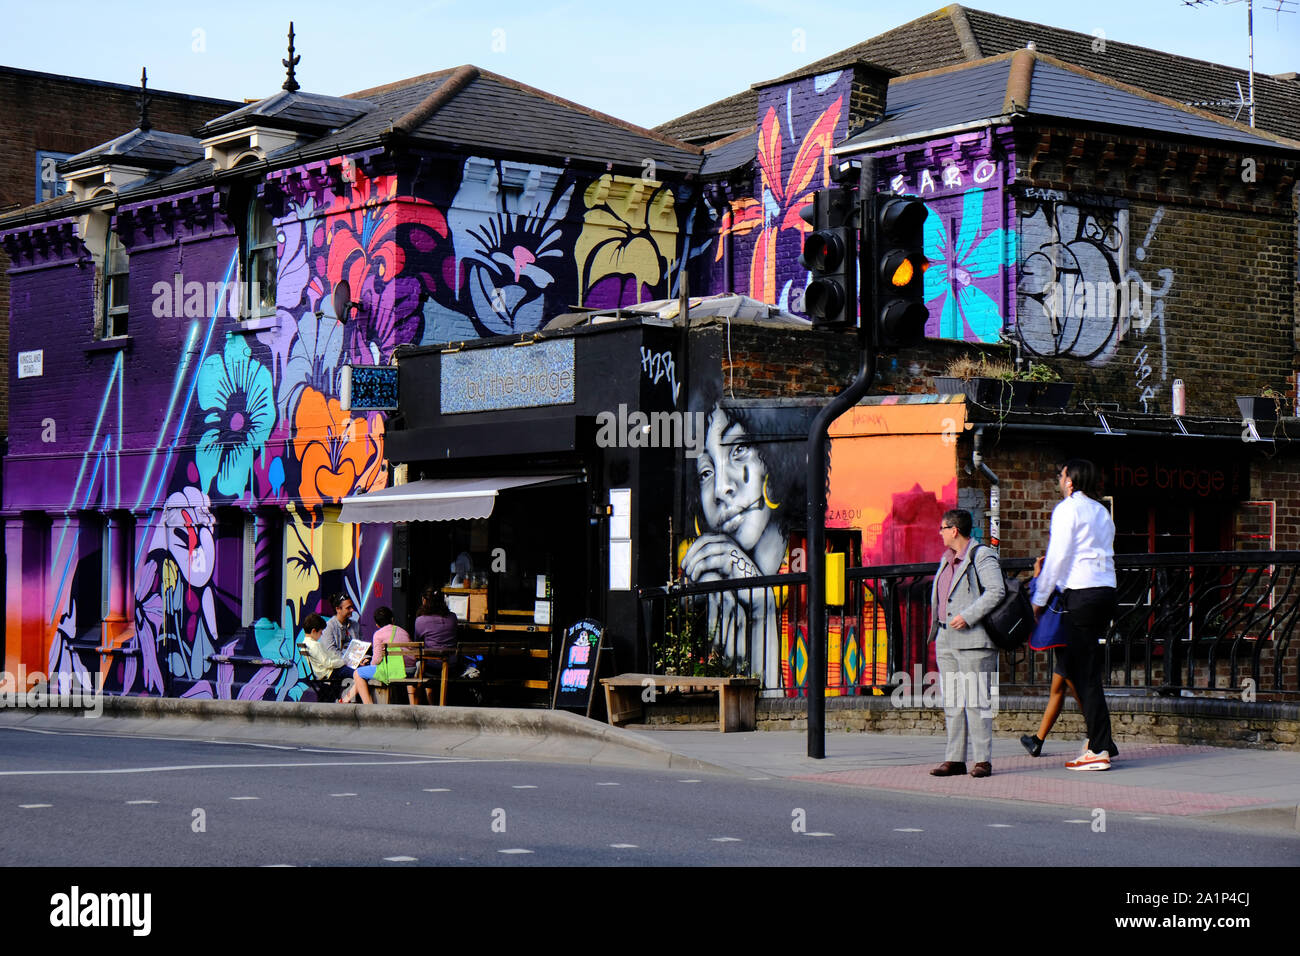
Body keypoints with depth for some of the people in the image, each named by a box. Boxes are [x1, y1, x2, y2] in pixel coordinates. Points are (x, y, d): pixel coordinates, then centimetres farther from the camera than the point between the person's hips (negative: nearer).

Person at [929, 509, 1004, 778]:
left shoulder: (982, 557, -6)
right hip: (946, 640, 8)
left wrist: (967, 616, -20)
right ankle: (955, 758, 10)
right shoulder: (947, 560, 20)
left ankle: (983, 759, -5)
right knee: (952, 701, 7)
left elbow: (996, 591, -17)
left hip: (973, 640, -8)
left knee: (976, 700, -8)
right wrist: (937, 629, 18)